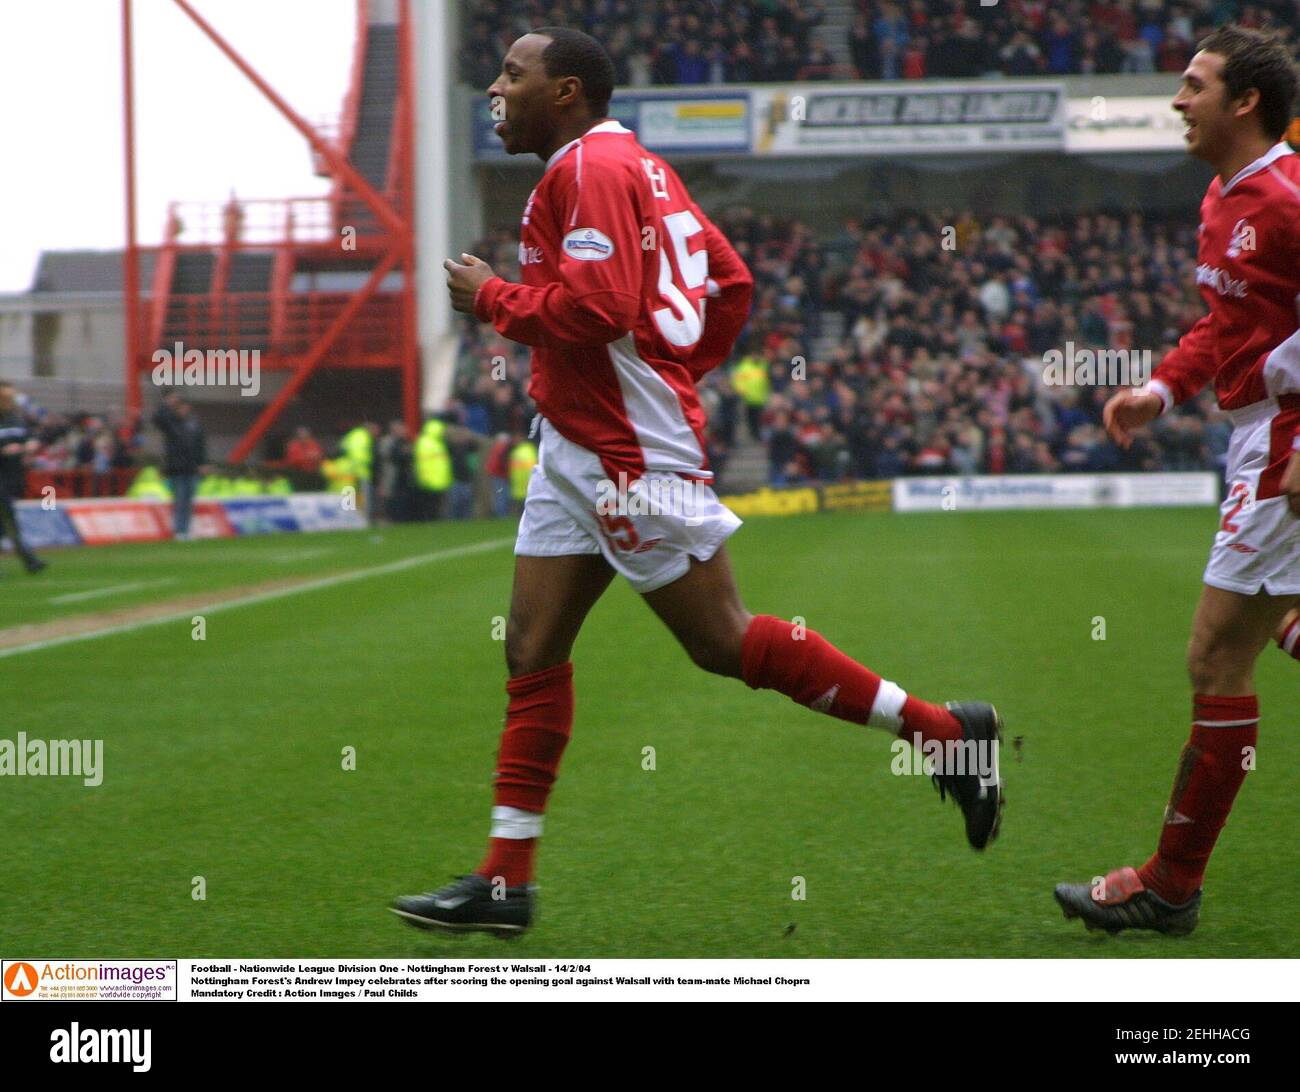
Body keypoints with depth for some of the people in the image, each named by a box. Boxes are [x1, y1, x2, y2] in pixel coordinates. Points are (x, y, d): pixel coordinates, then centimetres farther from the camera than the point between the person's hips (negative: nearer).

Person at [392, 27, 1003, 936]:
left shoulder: (589, 168, -14)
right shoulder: (635, 164, 17)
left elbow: (596, 306, -25)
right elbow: (732, 282, 20)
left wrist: (492, 296, -12)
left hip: (633, 452, -10)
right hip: (579, 450, 10)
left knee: (723, 641, -5)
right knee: (533, 650, 7)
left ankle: (946, 731, 3)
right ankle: (506, 882, 8)